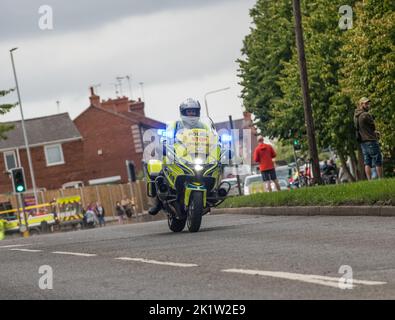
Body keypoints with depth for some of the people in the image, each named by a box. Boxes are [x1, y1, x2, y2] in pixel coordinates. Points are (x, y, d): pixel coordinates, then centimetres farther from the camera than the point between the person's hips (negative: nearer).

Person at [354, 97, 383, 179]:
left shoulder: (356, 116, 11)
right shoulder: (366, 115, -16)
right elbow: (373, 127, -6)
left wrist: (374, 132, 8)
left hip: (362, 141, 8)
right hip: (371, 140, -8)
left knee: (367, 163, 5)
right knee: (378, 161, -3)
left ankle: (369, 180, 0)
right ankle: (381, 179, -4)